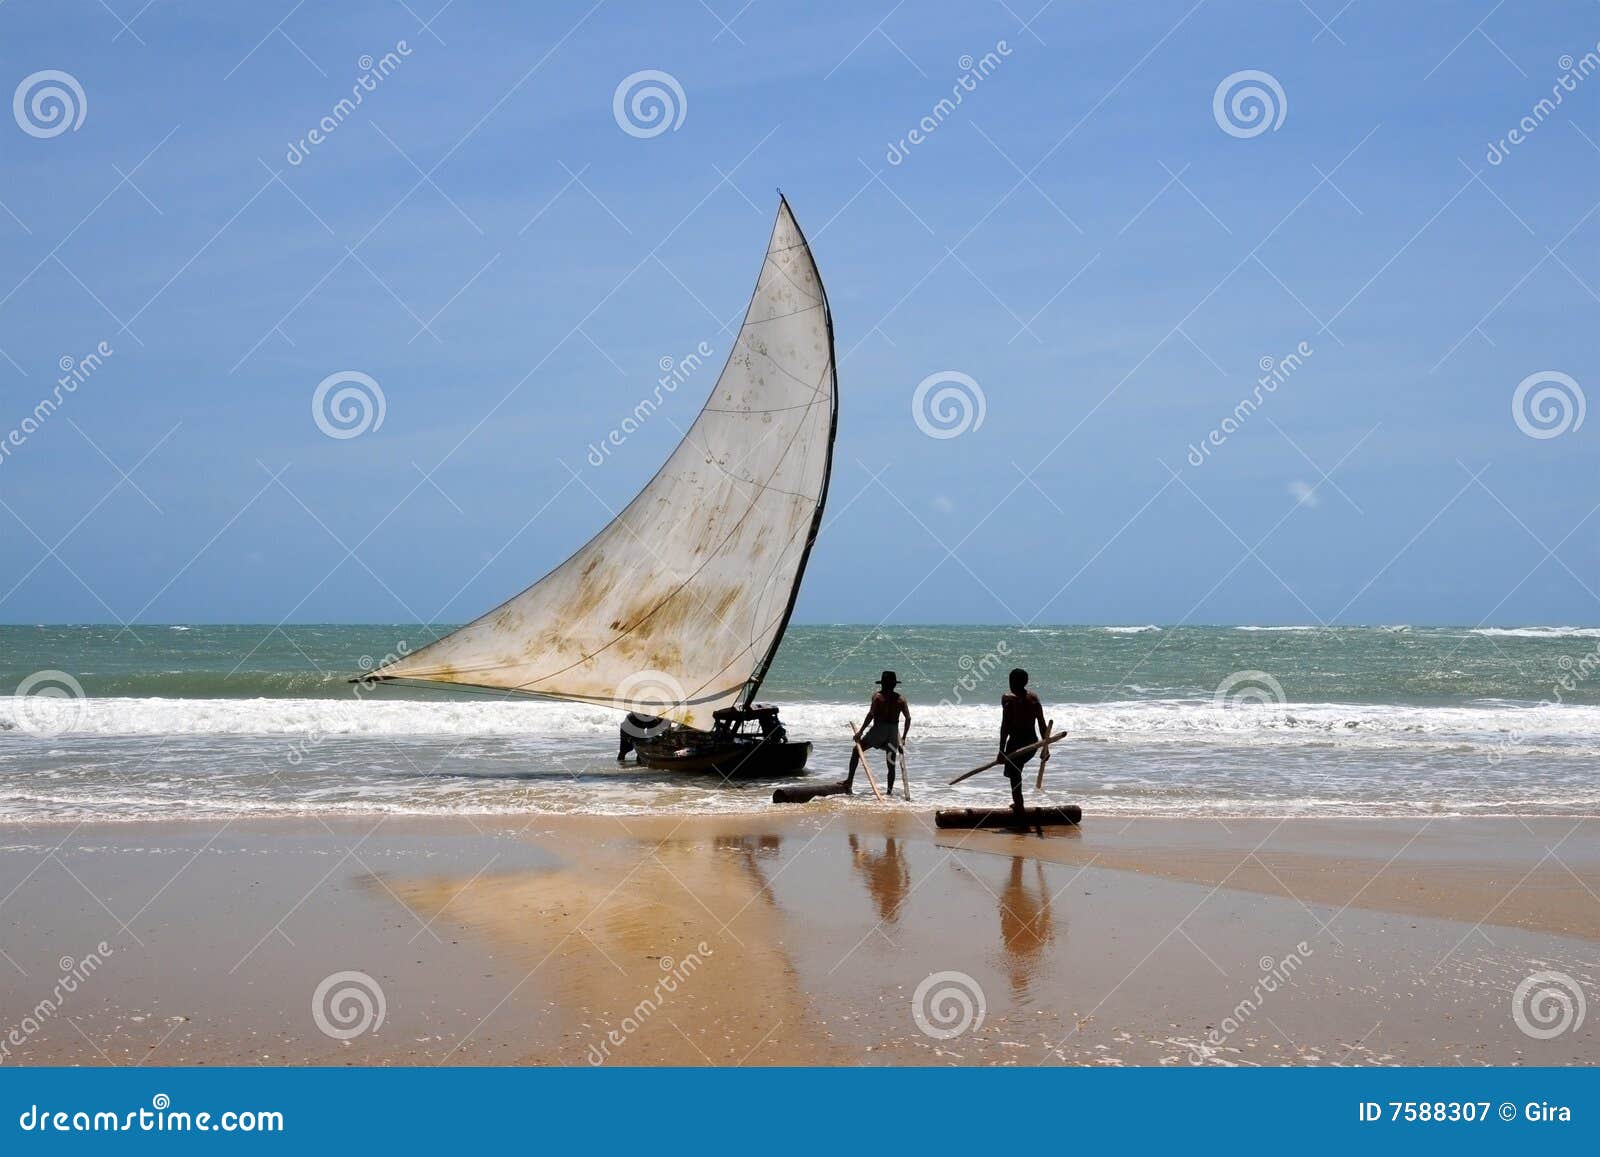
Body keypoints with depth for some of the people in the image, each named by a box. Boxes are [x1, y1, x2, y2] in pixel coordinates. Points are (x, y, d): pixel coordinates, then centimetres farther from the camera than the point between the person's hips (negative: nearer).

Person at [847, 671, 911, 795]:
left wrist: (861, 731, -12)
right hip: (893, 732, 3)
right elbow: (908, 718, 3)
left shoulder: (877, 695, -4)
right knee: (891, 763, 13)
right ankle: (890, 790, 9)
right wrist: (903, 738, 10)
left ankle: (850, 781, 4)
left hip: (878, 729, -3)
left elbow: (871, 714, -15)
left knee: (856, 750, 12)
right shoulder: (901, 699, 6)